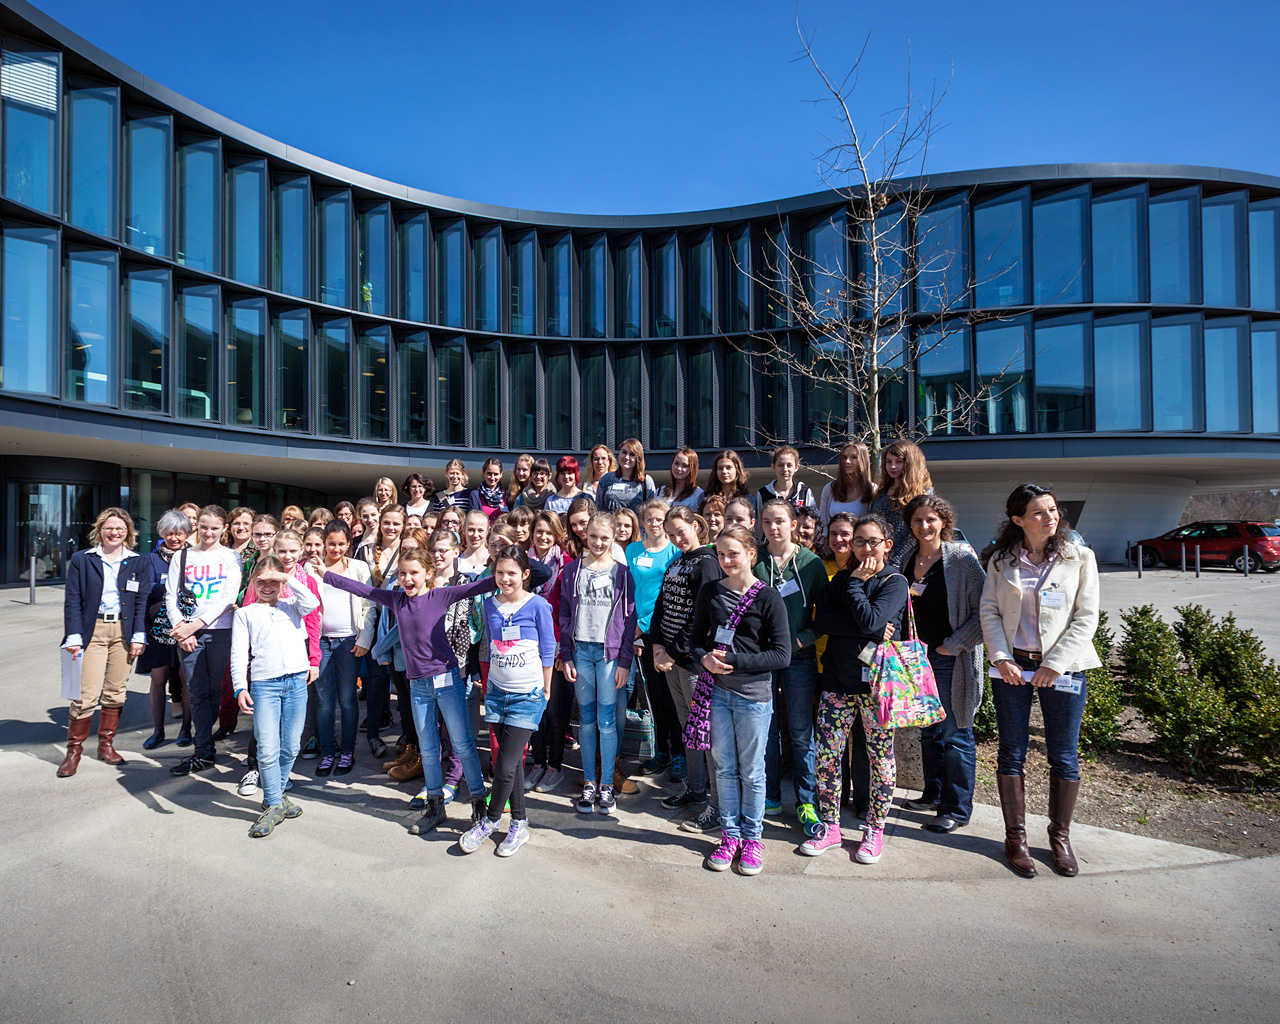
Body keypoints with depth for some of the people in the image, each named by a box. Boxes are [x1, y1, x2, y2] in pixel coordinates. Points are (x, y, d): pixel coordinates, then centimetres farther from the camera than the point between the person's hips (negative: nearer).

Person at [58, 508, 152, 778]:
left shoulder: (140, 562, 7)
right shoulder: (82, 559, 4)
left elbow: (142, 601, 5)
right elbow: (72, 600, 1)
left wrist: (138, 636, -2)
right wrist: (74, 636, -7)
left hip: (124, 631, 2)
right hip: (93, 630, -1)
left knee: (116, 693, 7)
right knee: (86, 695, -6)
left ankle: (106, 745, 21)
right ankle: (74, 750, 10)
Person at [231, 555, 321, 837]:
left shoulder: (292, 606, 14)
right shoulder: (245, 613, 11)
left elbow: (312, 603, -10)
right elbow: (239, 654, 4)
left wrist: (288, 579, -5)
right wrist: (240, 688, -7)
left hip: (296, 681, 1)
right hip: (264, 684, -1)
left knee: (290, 747, 8)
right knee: (267, 749, -5)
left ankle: (277, 792, 29)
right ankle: (274, 805, 10)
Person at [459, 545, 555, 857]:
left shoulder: (537, 605, -9)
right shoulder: (490, 605, 4)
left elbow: (548, 650, -3)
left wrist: (546, 691, 0)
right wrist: (489, 683, 16)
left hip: (528, 696, -4)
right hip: (497, 691, 4)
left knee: (505, 766, -5)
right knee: (513, 761, 13)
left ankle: (490, 820, 18)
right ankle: (519, 824, 26)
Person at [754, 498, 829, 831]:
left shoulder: (811, 562, -2)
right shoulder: (754, 560, 0)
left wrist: (801, 639, -12)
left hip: (800, 656, -1)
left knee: (802, 733, 6)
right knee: (766, 729, 10)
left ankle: (806, 802, 21)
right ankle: (770, 797, 25)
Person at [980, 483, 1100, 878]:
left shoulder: (1079, 557, -1)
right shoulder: (1001, 560, 3)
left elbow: (1086, 617, -4)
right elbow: (989, 611, 3)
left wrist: (1055, 665, -11)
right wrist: (1001, 658, -9)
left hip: (1063, 668, -1)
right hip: (1012, 666, 1)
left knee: (1064, 756, 8)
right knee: (1011, 753, 7)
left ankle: (1060, 837, 27)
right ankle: (1015, 837, 21)